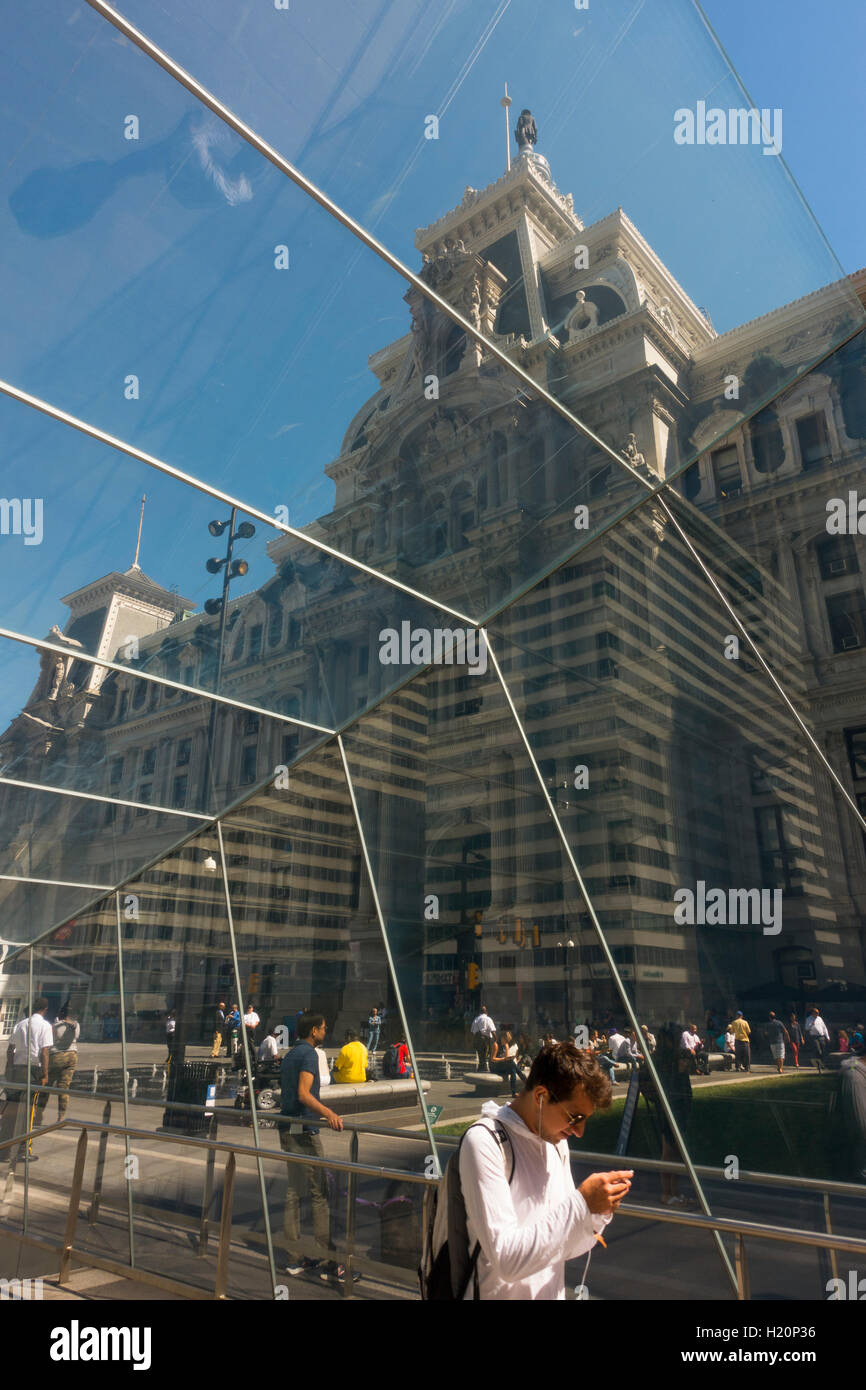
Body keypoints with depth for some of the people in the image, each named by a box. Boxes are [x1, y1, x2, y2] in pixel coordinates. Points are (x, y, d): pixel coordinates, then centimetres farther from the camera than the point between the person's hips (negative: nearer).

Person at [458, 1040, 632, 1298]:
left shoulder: (557, 1143, 5)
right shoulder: (485, 1142, -18)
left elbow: (562, 1248, 10)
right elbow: (507, 1260, -22)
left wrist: (597, 1214, -6)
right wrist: (580, 1203, -24)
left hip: (553, 1291, 5)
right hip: (504, 1293, -5)